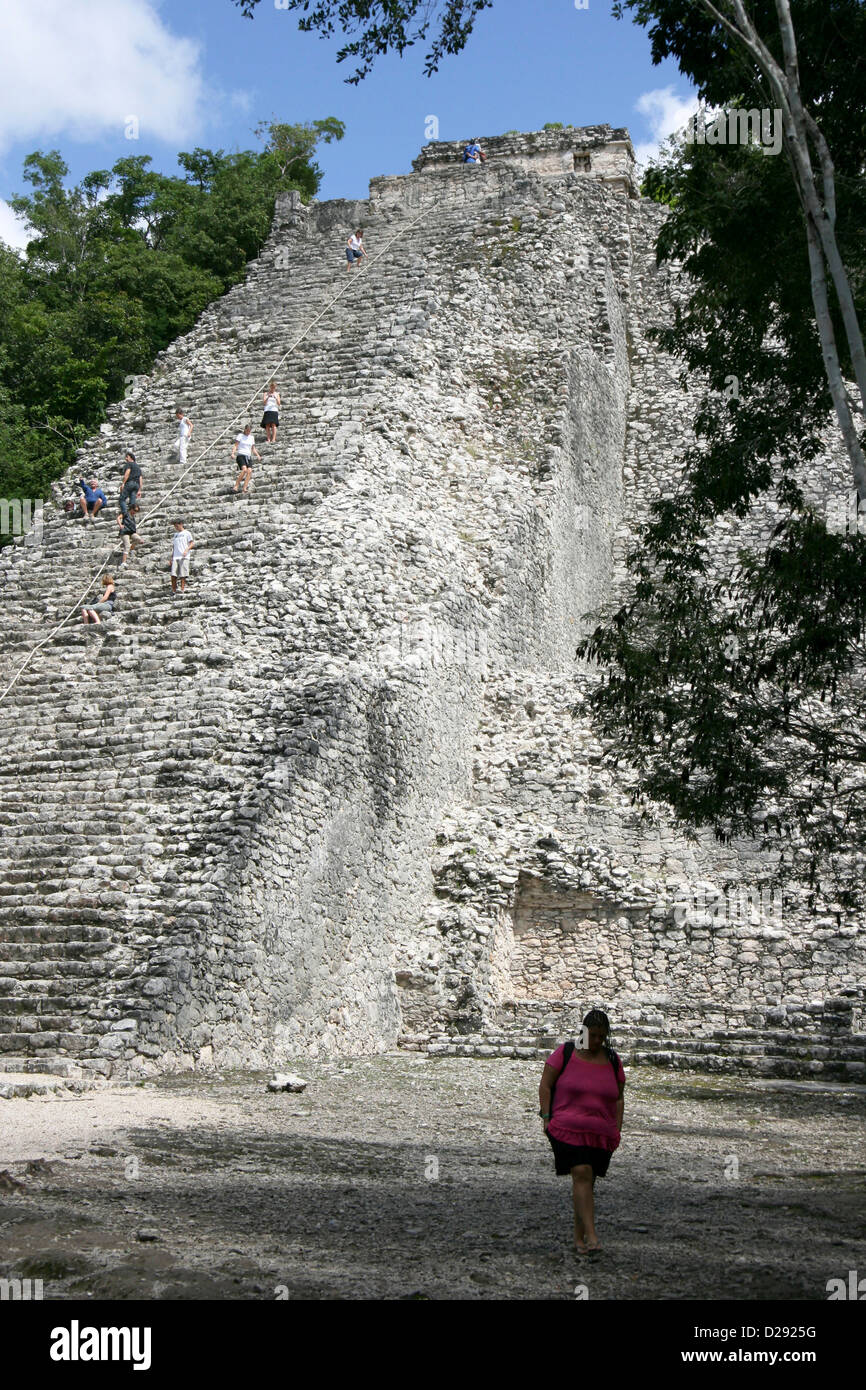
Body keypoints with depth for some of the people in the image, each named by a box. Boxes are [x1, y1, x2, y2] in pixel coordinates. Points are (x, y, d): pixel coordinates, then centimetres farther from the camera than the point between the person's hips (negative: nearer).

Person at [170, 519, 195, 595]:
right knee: (173, 575, -6)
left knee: (183, 575, -8)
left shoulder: (186, 533, 7)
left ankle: (182, 589, -9)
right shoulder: (176, 534, 24)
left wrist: (187, 550, -17)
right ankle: (173, 591, -4)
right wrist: (171, 557, 17)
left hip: (184, 557, -5)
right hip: (175, 557, 5)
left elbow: (192, 543, -1)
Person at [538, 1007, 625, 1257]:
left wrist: (617, 1130, 9)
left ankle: (579, 1238, 15)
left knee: (587, 1181, 5)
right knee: (582, 1174, -19)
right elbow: (545, 1086, 2)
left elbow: (618, 1098, 17)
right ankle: (591, 1237, -25)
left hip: (601, 1133, 4)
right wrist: (547, 1118, -6)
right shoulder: (565, 1053, 0)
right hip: (567, 1128, -4)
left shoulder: (613, 1061, 10)